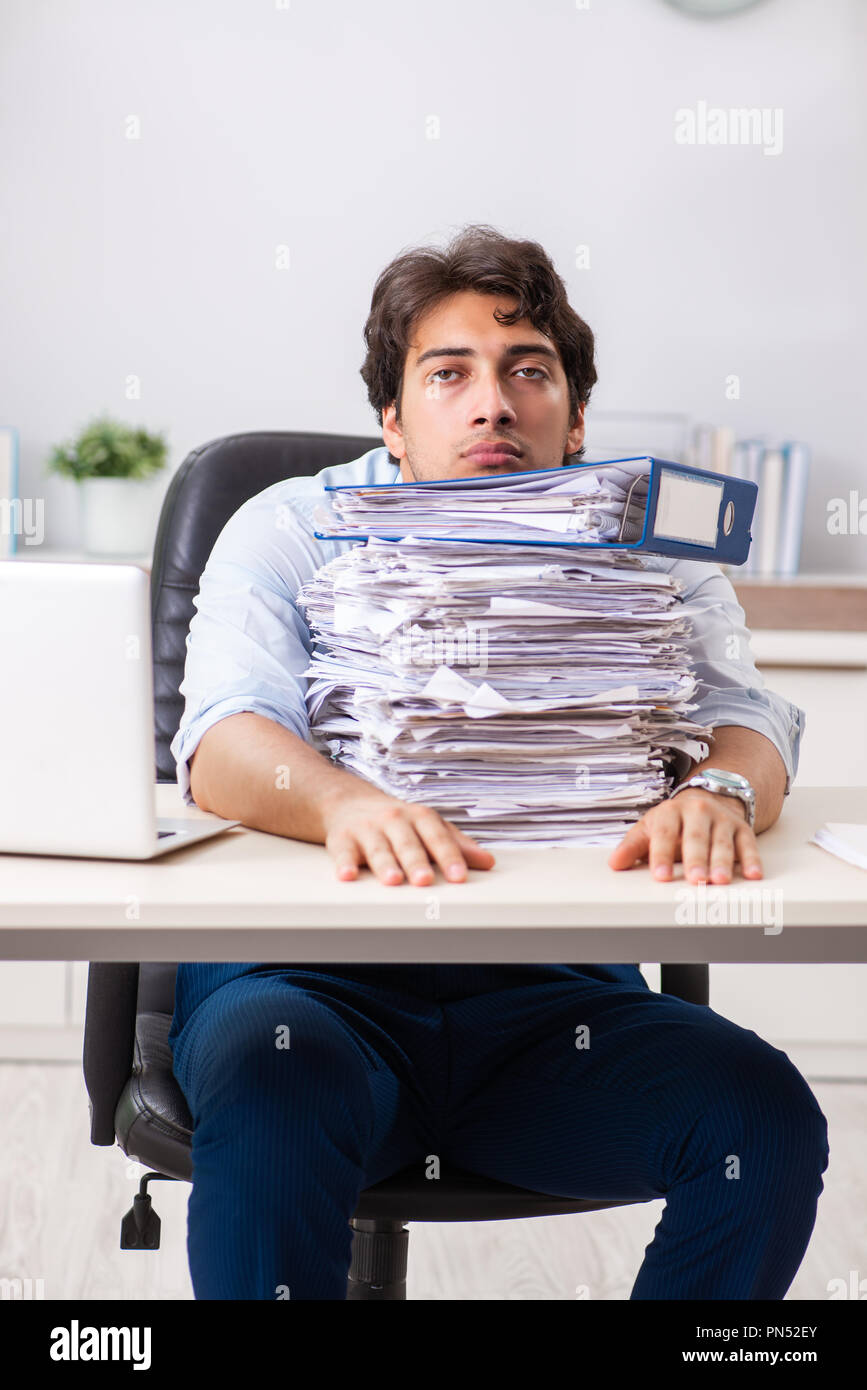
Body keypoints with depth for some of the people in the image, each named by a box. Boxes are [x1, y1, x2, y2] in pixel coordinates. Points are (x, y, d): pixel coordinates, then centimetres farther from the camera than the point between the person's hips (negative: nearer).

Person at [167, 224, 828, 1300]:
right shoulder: (290, 532, 5)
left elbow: (742, 716, -1)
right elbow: (227, 738, -11)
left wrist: (717, 793, -28)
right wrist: (344, 802, -35)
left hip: (552, 998, 2)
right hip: (306, 975, -2)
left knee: (766, 1116, -23)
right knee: (274, 1095, -35)